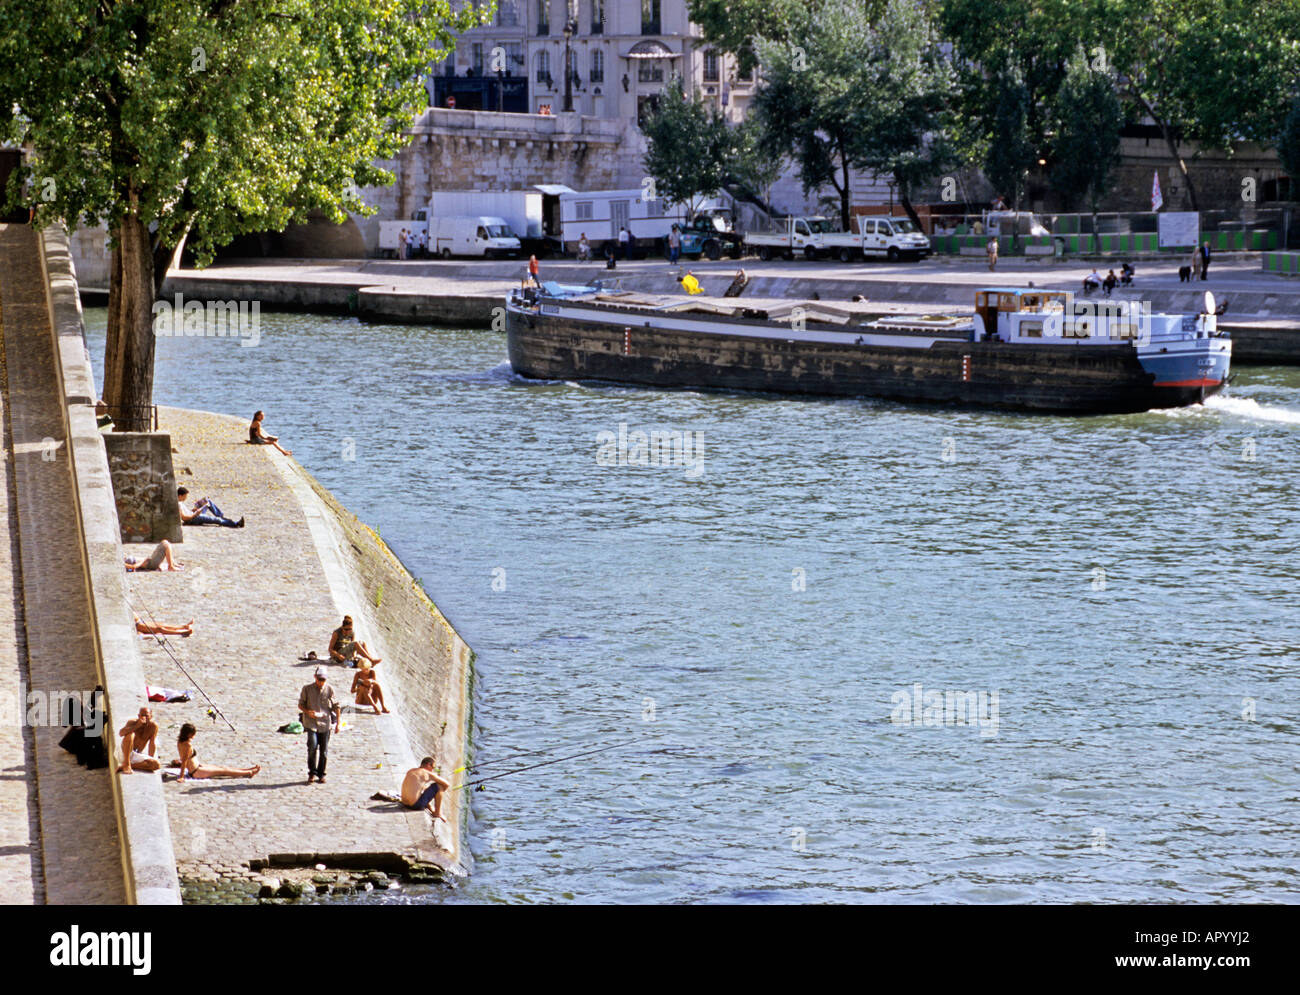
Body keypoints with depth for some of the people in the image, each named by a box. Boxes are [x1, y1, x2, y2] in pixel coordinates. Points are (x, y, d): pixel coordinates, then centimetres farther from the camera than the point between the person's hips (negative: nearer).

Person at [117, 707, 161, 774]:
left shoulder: (153, 726, -9)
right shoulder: (132, 722, -14)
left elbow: (152, 744, -5)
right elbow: (121, 733, -32)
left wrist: (150, 760, -6)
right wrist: (137, 726, -37)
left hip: (138, 755, 2)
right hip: (126, 753, -2)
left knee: (157, 765, -23)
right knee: (130, 735, -32)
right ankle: (126, 765, -23)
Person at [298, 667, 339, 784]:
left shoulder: (329, 689, 2)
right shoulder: (307, 689, 1)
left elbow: (336, 706, 9)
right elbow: (300, 704, 7)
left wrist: (337, 723, 7)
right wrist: (308, 712, -13)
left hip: (325, 723, 2)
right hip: (311, 723, -2)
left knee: (324, 750, 4)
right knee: (312, 746, -18)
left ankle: (321, 774, 17)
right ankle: (312, 773, -6)